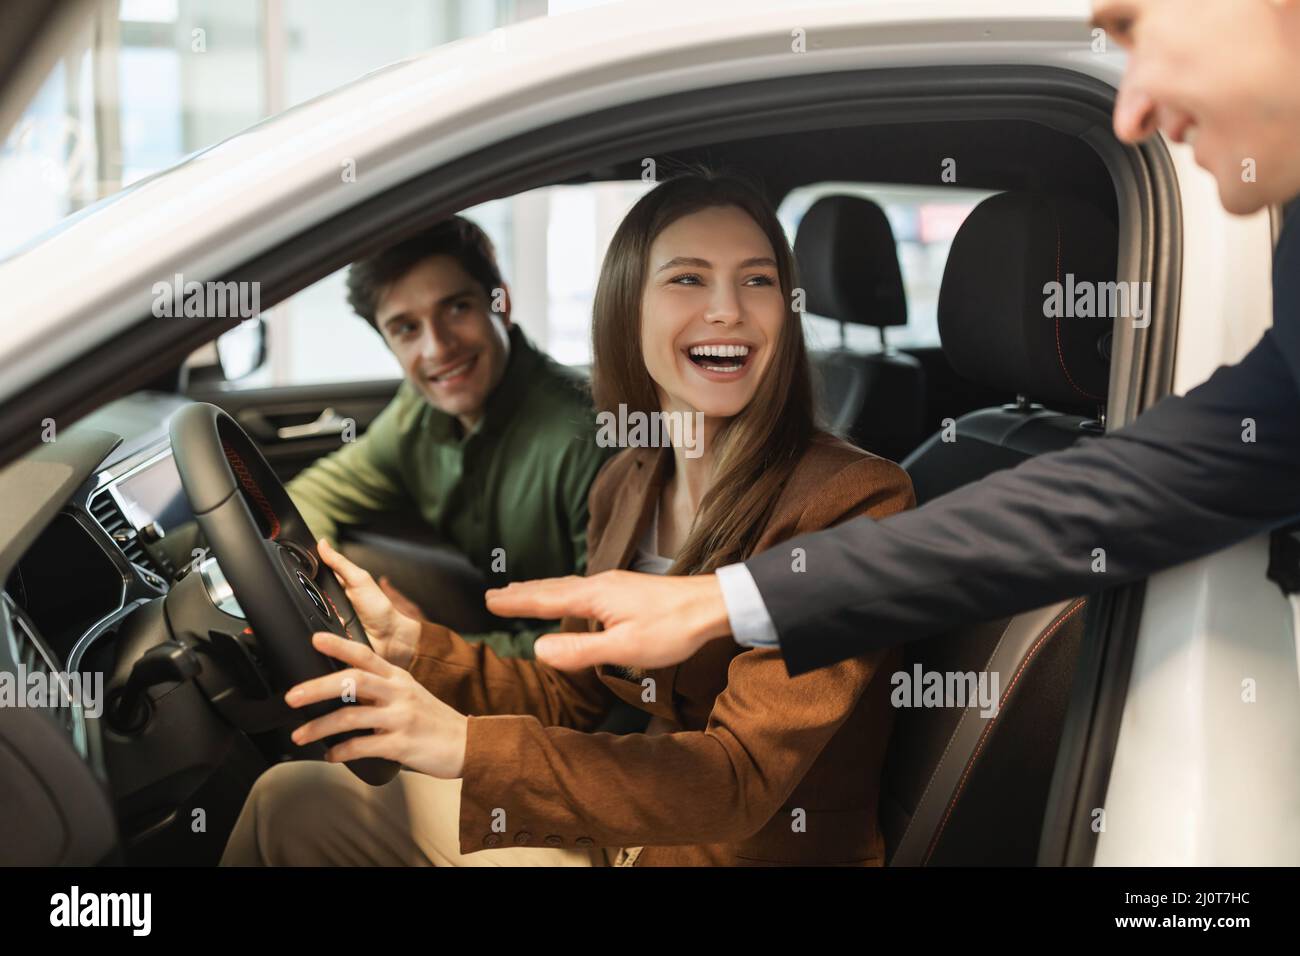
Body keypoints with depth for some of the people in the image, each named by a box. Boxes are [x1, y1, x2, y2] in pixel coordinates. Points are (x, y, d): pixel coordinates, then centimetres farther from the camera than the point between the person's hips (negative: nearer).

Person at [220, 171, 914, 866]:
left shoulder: (856, 502, -20)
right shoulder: (625, 485, 4)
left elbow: (741, 778, -26)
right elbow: (568, 695, 11)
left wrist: (465, 747, -35)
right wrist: (400, 639, -5)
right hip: (634, 831, 7)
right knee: (293, 797, 3)